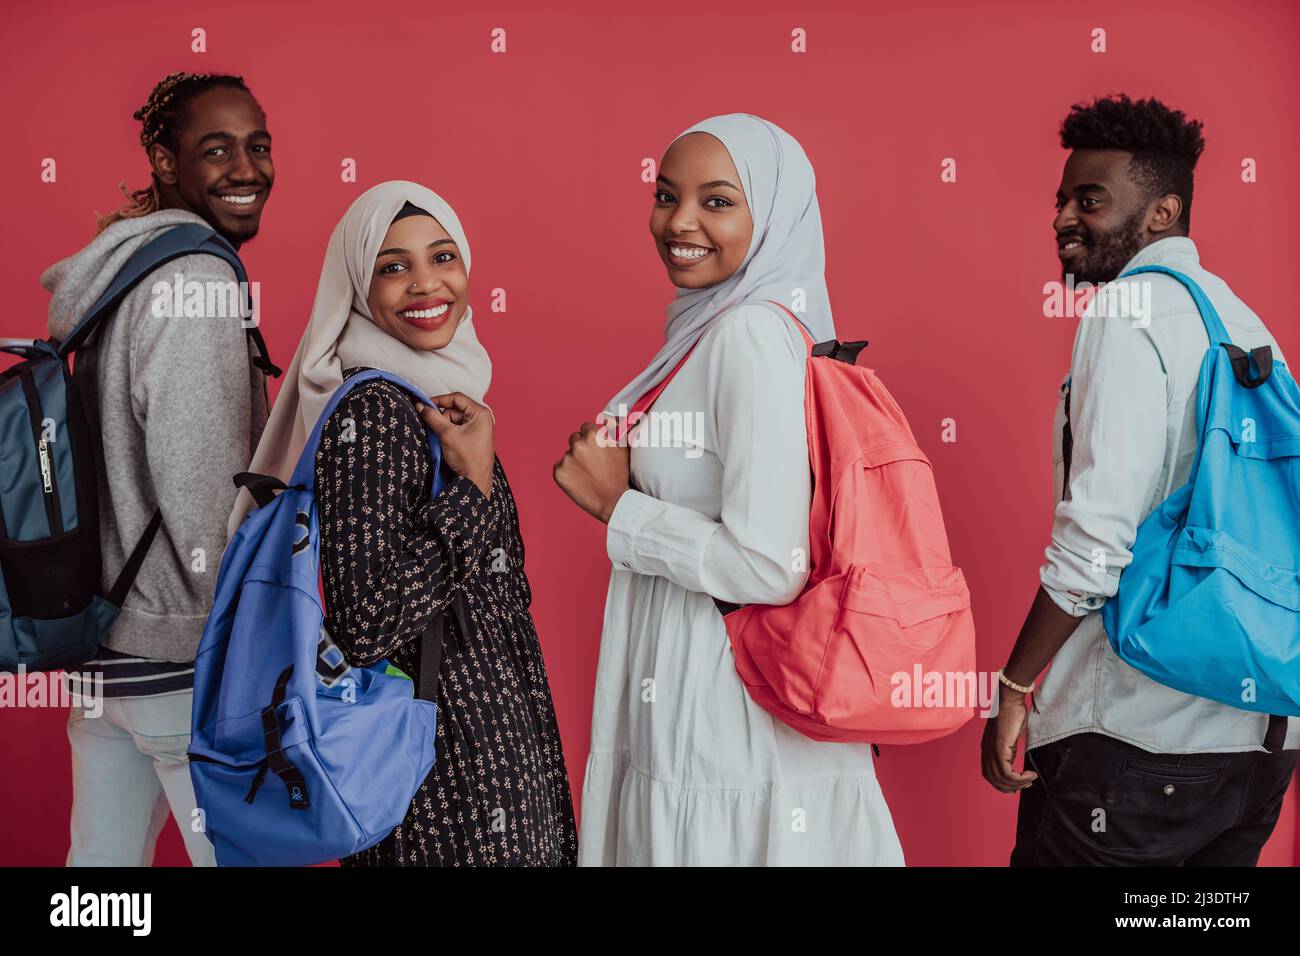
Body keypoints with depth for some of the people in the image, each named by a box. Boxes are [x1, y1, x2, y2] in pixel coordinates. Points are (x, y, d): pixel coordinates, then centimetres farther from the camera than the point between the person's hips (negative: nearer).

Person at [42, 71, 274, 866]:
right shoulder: (195, 277, -18)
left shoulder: (111, 273, 9)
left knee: (102, 857, 18)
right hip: (185, 661, -9)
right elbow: (204, 498, -21)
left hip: (101, 640, 9)